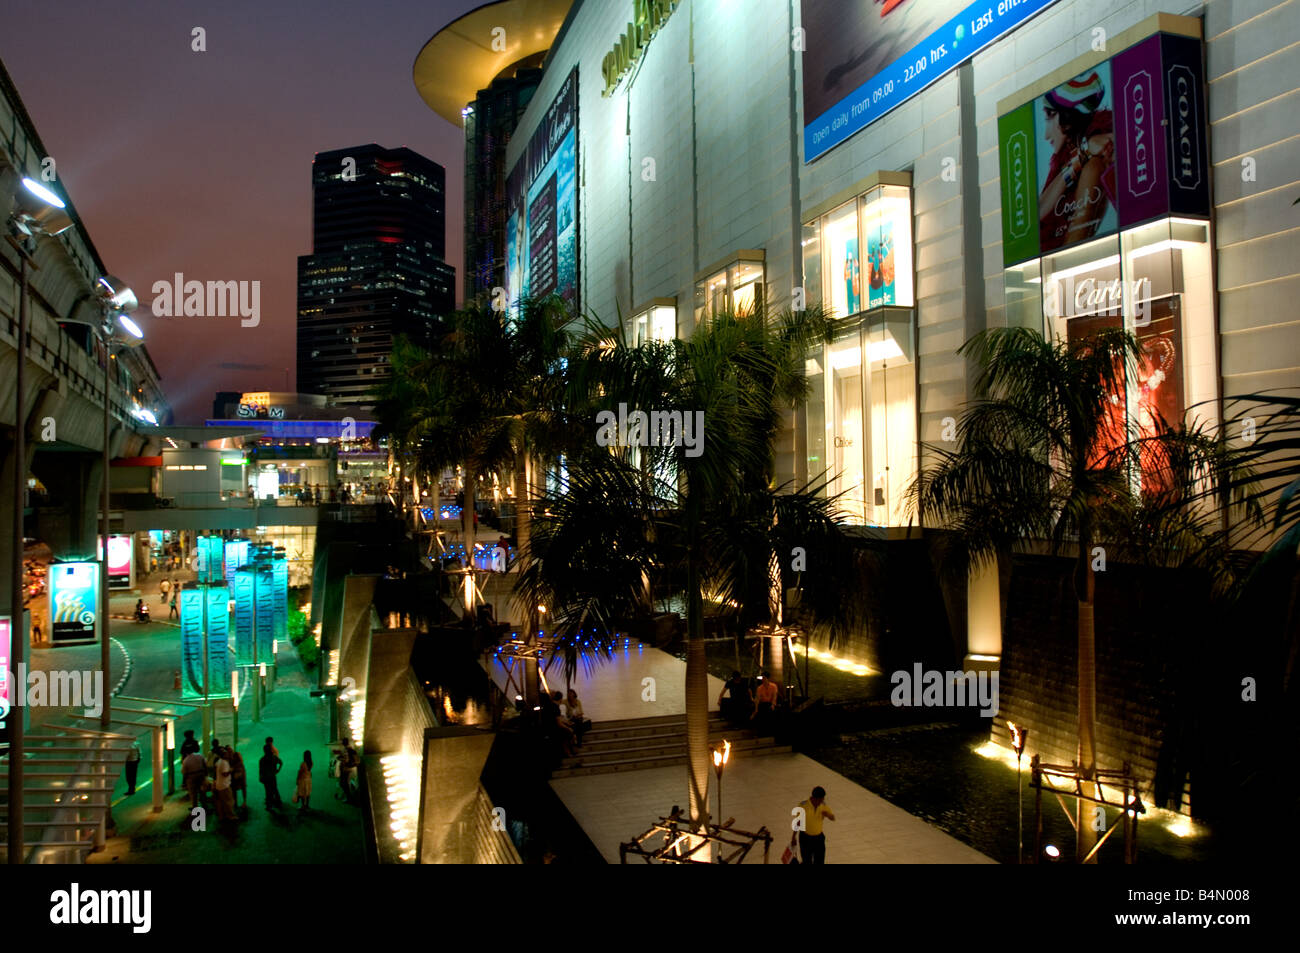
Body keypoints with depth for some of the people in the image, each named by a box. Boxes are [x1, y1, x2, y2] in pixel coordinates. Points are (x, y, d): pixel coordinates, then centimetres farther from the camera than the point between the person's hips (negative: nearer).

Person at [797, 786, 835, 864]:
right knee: (807, 862, 8)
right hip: (805, 838, -3)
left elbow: (833, 818, 2)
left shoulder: (824, 806, -11)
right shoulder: (803, 805, -19)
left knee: (819, 862, 7)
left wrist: (828, 815, -23)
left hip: (819, 837, 3)